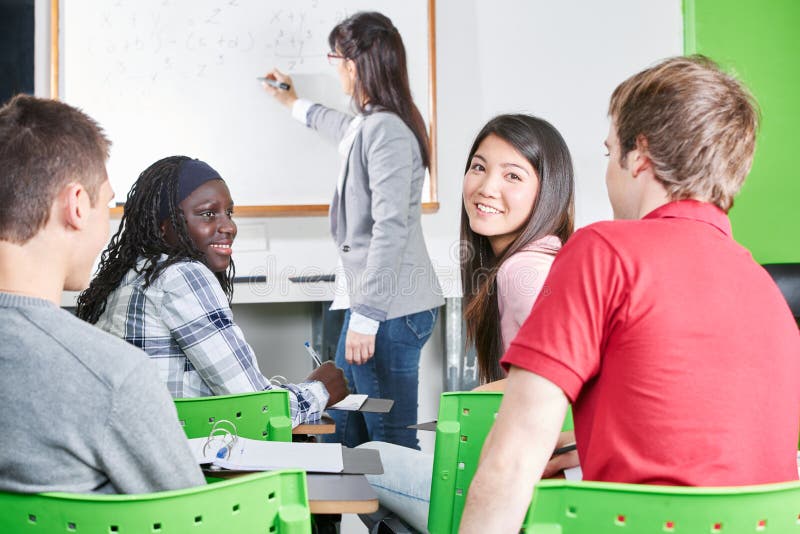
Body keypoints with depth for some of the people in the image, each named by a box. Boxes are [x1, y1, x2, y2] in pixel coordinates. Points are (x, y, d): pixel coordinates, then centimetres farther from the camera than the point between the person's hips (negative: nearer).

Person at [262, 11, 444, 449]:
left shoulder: (386, 130, -15)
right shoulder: (370, 125, 16)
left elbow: (390, 228, -23)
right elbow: (347, 129, 43)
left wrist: (365, 316, -23)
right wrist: (296, 105, 59)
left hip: (390, 310, -11)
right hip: (371, 303, 11)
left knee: (392, 443, -5)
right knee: (343, 435, 16)